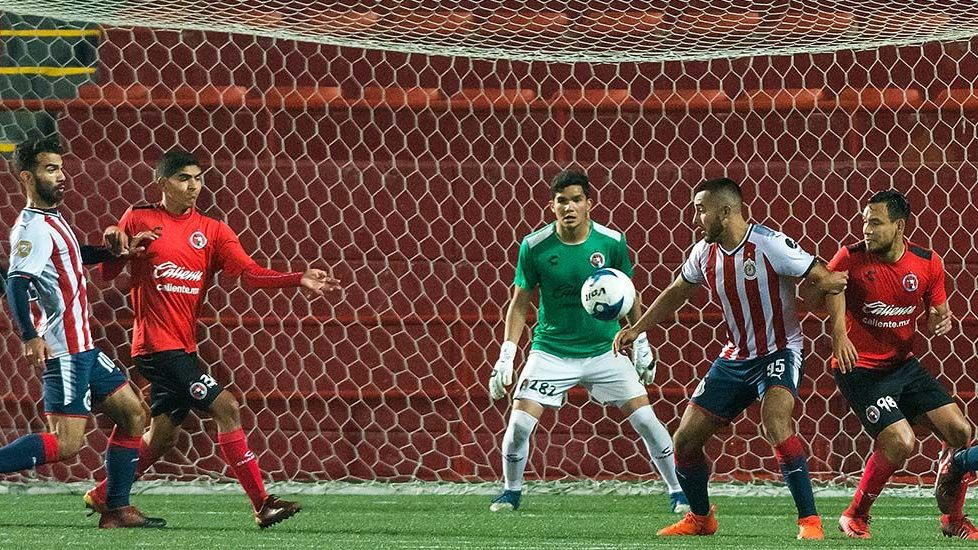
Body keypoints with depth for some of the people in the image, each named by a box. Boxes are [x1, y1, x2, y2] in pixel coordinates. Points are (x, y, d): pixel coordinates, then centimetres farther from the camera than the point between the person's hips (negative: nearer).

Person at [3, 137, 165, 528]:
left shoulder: (52, 221, 14)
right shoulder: (34, 228, -17)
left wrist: (116, 251, 24)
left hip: (82, 347, 10)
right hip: (63, 350, -10)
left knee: (131, 414, 14)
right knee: (66, 443, -15)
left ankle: (116, 510, 16)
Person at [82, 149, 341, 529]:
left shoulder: (212, 231, 9)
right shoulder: (138, 220, -2)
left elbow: (249, 273, -2)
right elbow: (108, 274, 2)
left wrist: (299, 280, -16)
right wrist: (112, 243, -18)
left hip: (182, 347, 7)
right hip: (158, 343, -7)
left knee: (163, 435, 14)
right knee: (225, 407, -14)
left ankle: (103, 497, 30)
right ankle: (262, 505, -13)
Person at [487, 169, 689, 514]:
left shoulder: (612, 242, -8)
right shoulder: (534, 247, -10)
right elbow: (520, 303, -2)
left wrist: (641, 344, 10)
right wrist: (506, 356, -7)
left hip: (604, 350, 0)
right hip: (551, 352, 0)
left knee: (645, 420, -7)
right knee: (519, 424, -11)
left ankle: (678, 492, 9)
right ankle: (511, 492, 14)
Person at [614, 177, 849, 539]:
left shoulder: (769, 244, -19)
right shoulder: (705, 253, 1)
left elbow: (825, 280, -15)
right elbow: (676, 293, 20)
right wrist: (637, 329, 18)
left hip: (780, 351, -7)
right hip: (735, 357, 7)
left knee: (775, 421, -34)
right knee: (685, 440, 5)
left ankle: (810, 521, -28)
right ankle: (700, 518, 30)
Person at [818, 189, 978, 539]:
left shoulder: (927, 263, -3)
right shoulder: (851, 259, -14)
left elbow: (938, 313, 9)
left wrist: (941, 322, -15)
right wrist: (838, 332, -31)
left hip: (904, 364, 5)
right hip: (860, 369, -5)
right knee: (901, 443, -21)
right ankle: (855, 518, 1)